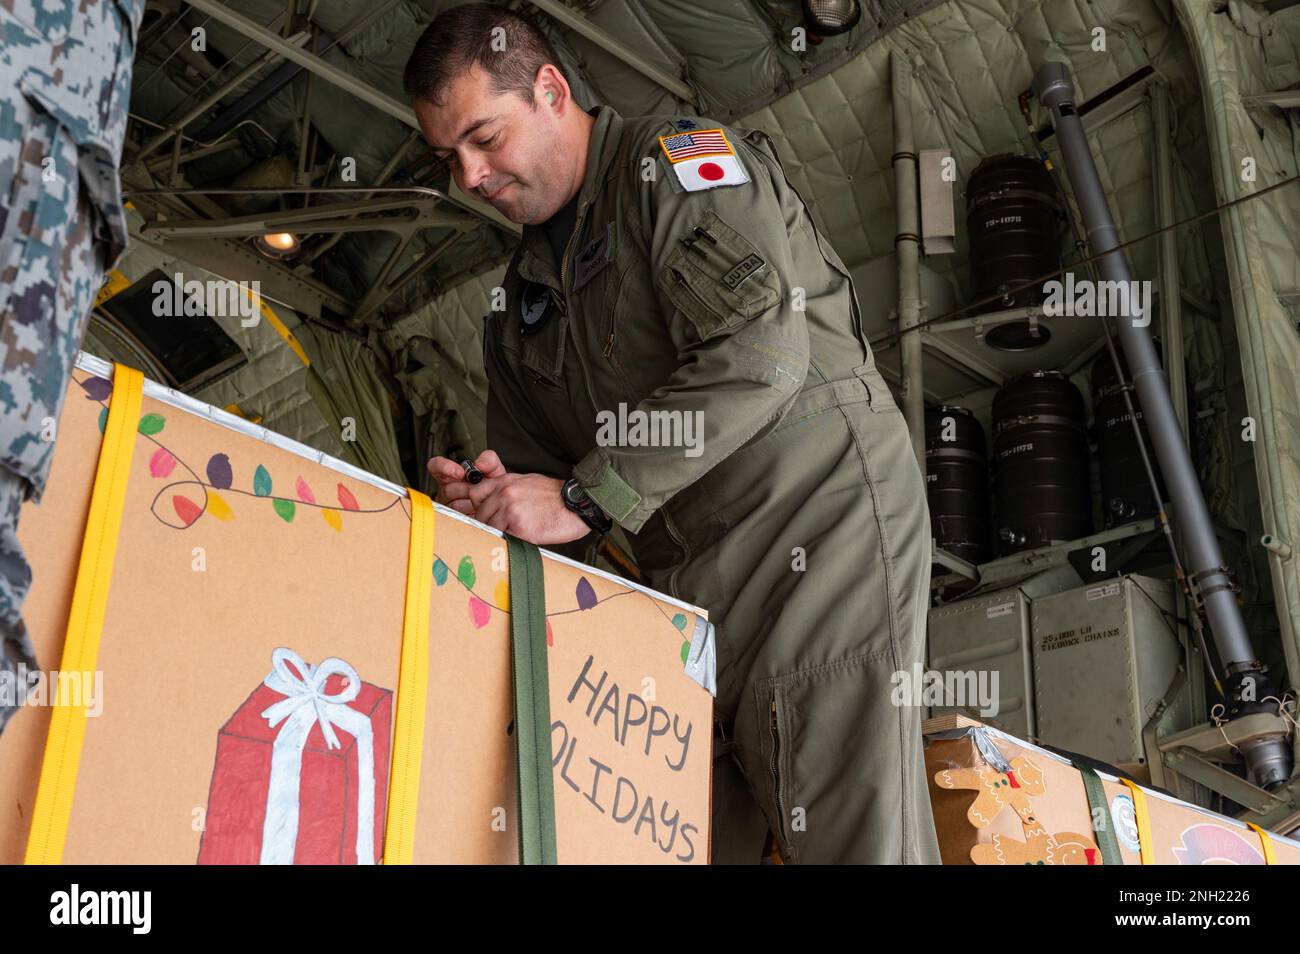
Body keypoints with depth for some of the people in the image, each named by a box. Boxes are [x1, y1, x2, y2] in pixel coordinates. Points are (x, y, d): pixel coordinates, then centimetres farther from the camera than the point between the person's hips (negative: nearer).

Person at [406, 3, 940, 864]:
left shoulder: (681, 162, -2)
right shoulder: (522, 301, 21)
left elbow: (758, 355, -18)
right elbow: (535, 468, 21)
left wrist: (582, 499, -17)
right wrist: (488, 501, -4)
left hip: (819, 531, -7)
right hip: (686, 587, 7)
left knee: (853, 840, -12)